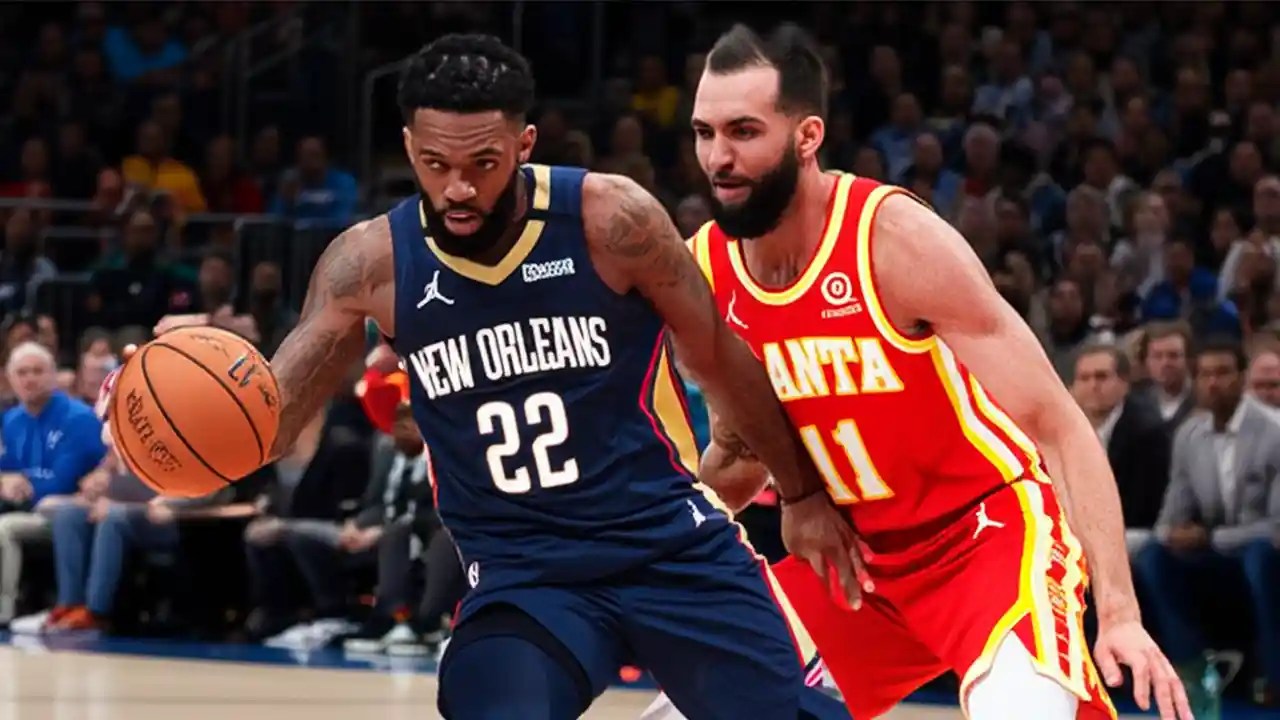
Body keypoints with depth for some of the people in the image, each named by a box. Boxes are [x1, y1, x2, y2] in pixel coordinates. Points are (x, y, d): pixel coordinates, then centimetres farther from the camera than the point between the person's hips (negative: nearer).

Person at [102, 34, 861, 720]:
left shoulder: (611, 219, -14)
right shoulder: (372, 262, -8)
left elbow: (721, 359, 0)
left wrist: (803, 494, 9)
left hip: (670, 545, -1)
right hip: (522, 575, 1)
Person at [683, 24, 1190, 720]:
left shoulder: (896, 239, -22)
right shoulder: (705, 271, -5)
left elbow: (1057, 426, -22)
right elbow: (725, 483, 11)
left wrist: (1119, 612, -30)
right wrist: (733, 453, -14)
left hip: (990, 528, -7)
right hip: (851, 550, 7)